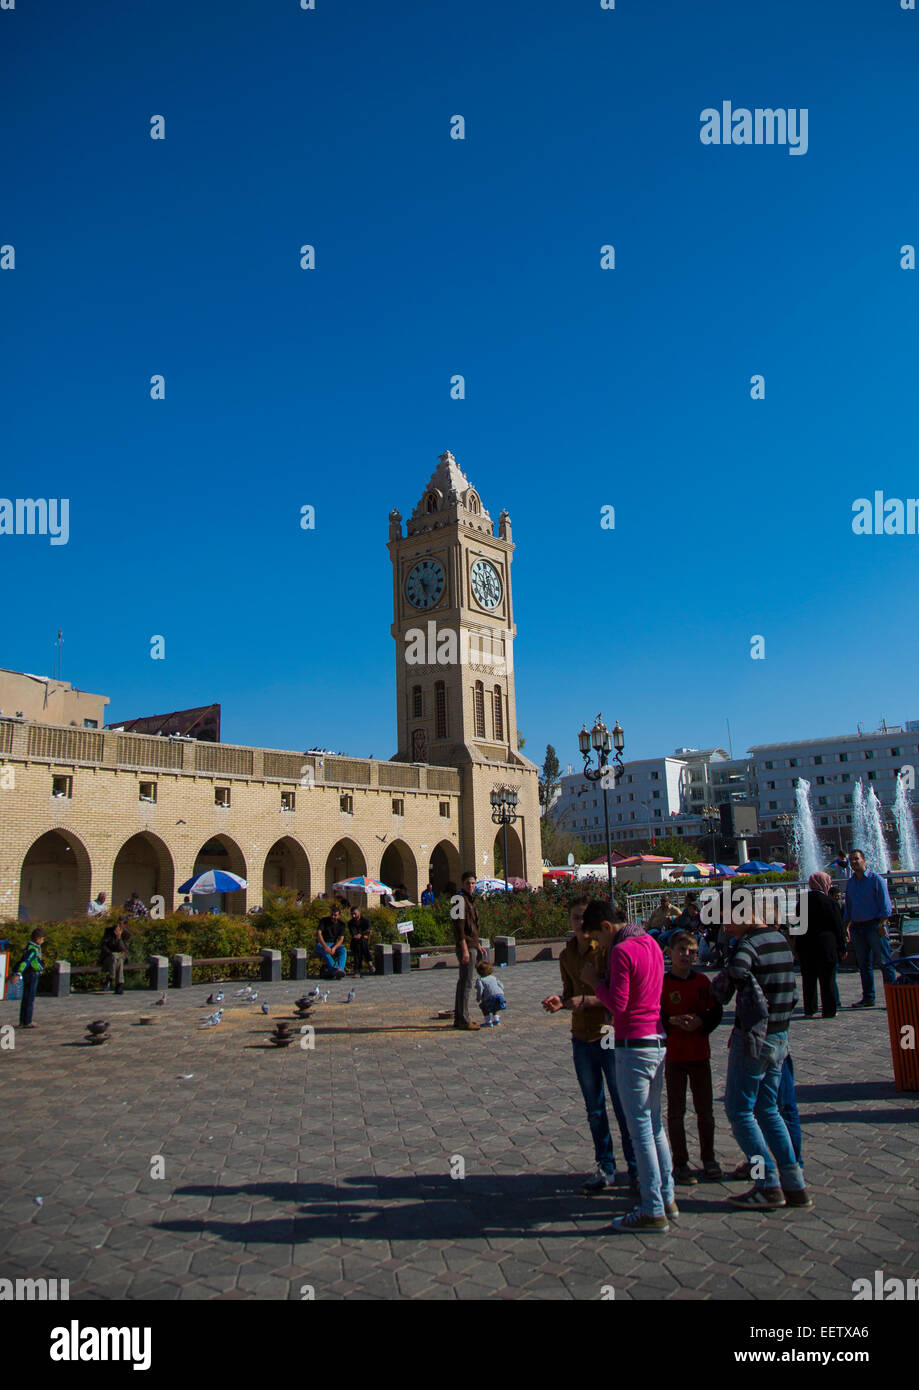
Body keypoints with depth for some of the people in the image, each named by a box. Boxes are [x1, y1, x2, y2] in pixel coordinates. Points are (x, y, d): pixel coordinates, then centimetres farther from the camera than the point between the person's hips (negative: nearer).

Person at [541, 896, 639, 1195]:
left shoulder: (608, 949, -13)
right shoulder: (567, 954, 6)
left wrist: (585, 1000, -26)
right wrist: (560, 1001, -4)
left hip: (610, 1036, -5)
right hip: (582, 1038, 6)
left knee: (623, 1107, 1)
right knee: (594, 1109, 13)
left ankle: (635, 1169, 16)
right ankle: (605, 1169, 25)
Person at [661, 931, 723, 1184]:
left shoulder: (702, 981, 3)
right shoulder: (662, 982, -7)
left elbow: (716, 1012, 4)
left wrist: (701, 1022, -14)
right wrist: (672, 1021, -22)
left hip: (700, 1054, 3)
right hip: (673, 1055, -3)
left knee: (706, 1110, 10)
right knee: (676, 1110, 5)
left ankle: (708, 1158, 26)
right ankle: (680, 1162, 16)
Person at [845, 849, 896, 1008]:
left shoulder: (876, 879, -3)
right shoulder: (850, 883, 14)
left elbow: (885, 905, -7)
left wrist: (882, 925, -15)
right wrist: (846, 928, 12)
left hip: (874, 926, -6)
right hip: (857, 928, 6)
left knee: (884, 962, -6)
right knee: (864, 964, 8)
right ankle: (868, 998, 14)